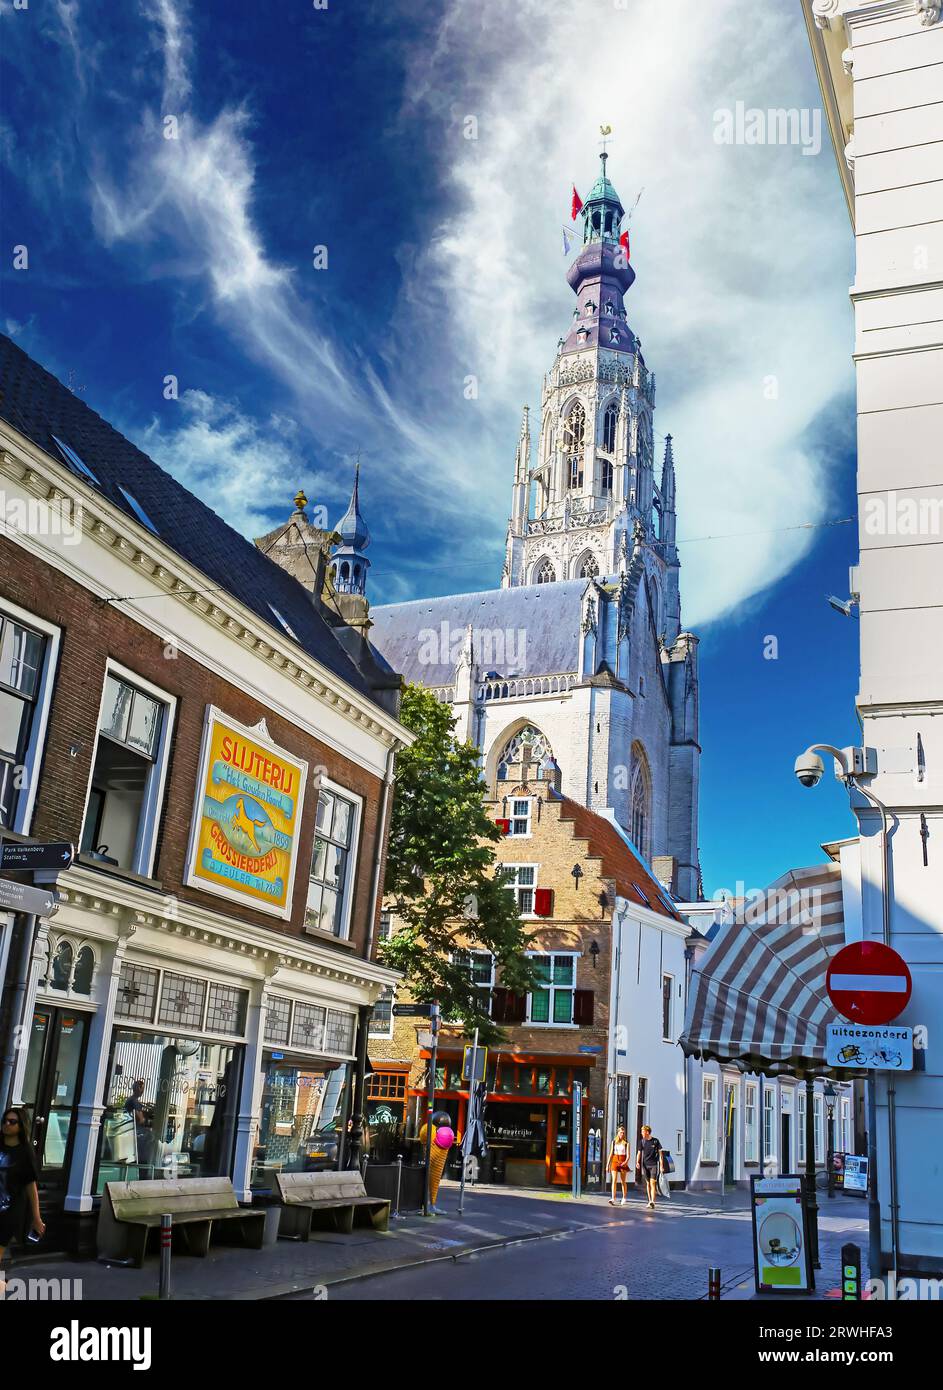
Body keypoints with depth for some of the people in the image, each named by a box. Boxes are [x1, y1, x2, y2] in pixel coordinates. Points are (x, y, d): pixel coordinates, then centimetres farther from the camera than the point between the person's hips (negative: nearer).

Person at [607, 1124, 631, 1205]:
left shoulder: (626, 1143, 2)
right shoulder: (614, 1142, 9)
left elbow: (628, 1155, -5)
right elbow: (611, 1154, 12)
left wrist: (626, 1161, -23)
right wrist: (608, 1164, 8)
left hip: (623, 1162, -1)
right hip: (615, 1161, 1)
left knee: (623, 1181, 6)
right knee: (614, 1180, -10)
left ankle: (624, 1198, 20)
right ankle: (613, 1199, -16)